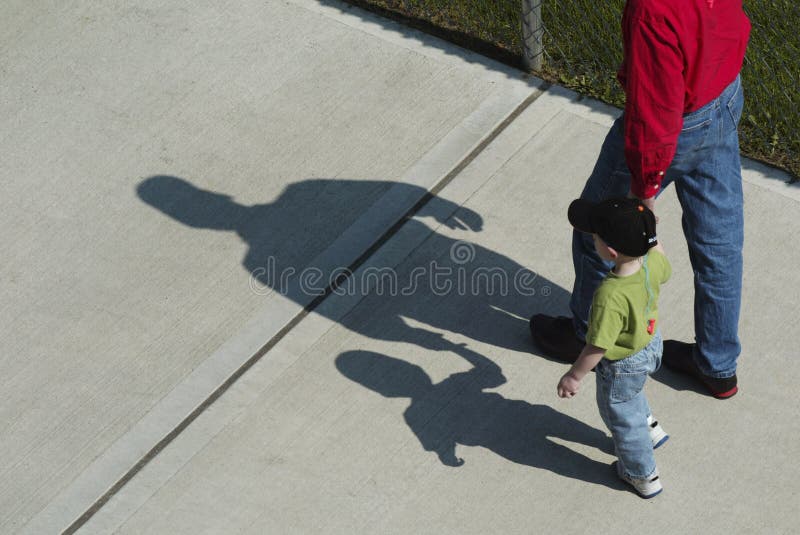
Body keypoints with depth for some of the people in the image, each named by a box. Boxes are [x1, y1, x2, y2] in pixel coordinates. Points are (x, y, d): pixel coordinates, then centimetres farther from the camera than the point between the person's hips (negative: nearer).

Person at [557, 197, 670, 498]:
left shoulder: (610, 297, -44)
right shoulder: (652, 261, -25)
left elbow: (597, 347, -32)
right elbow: (665, 271, 2)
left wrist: (574, 376, -17)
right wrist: (647, 231, 11)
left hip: (623, 366, -6)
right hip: (652, 346, 6)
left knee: (622, 419, 22)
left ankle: (643, 476, 44)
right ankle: (649, 428, 57)